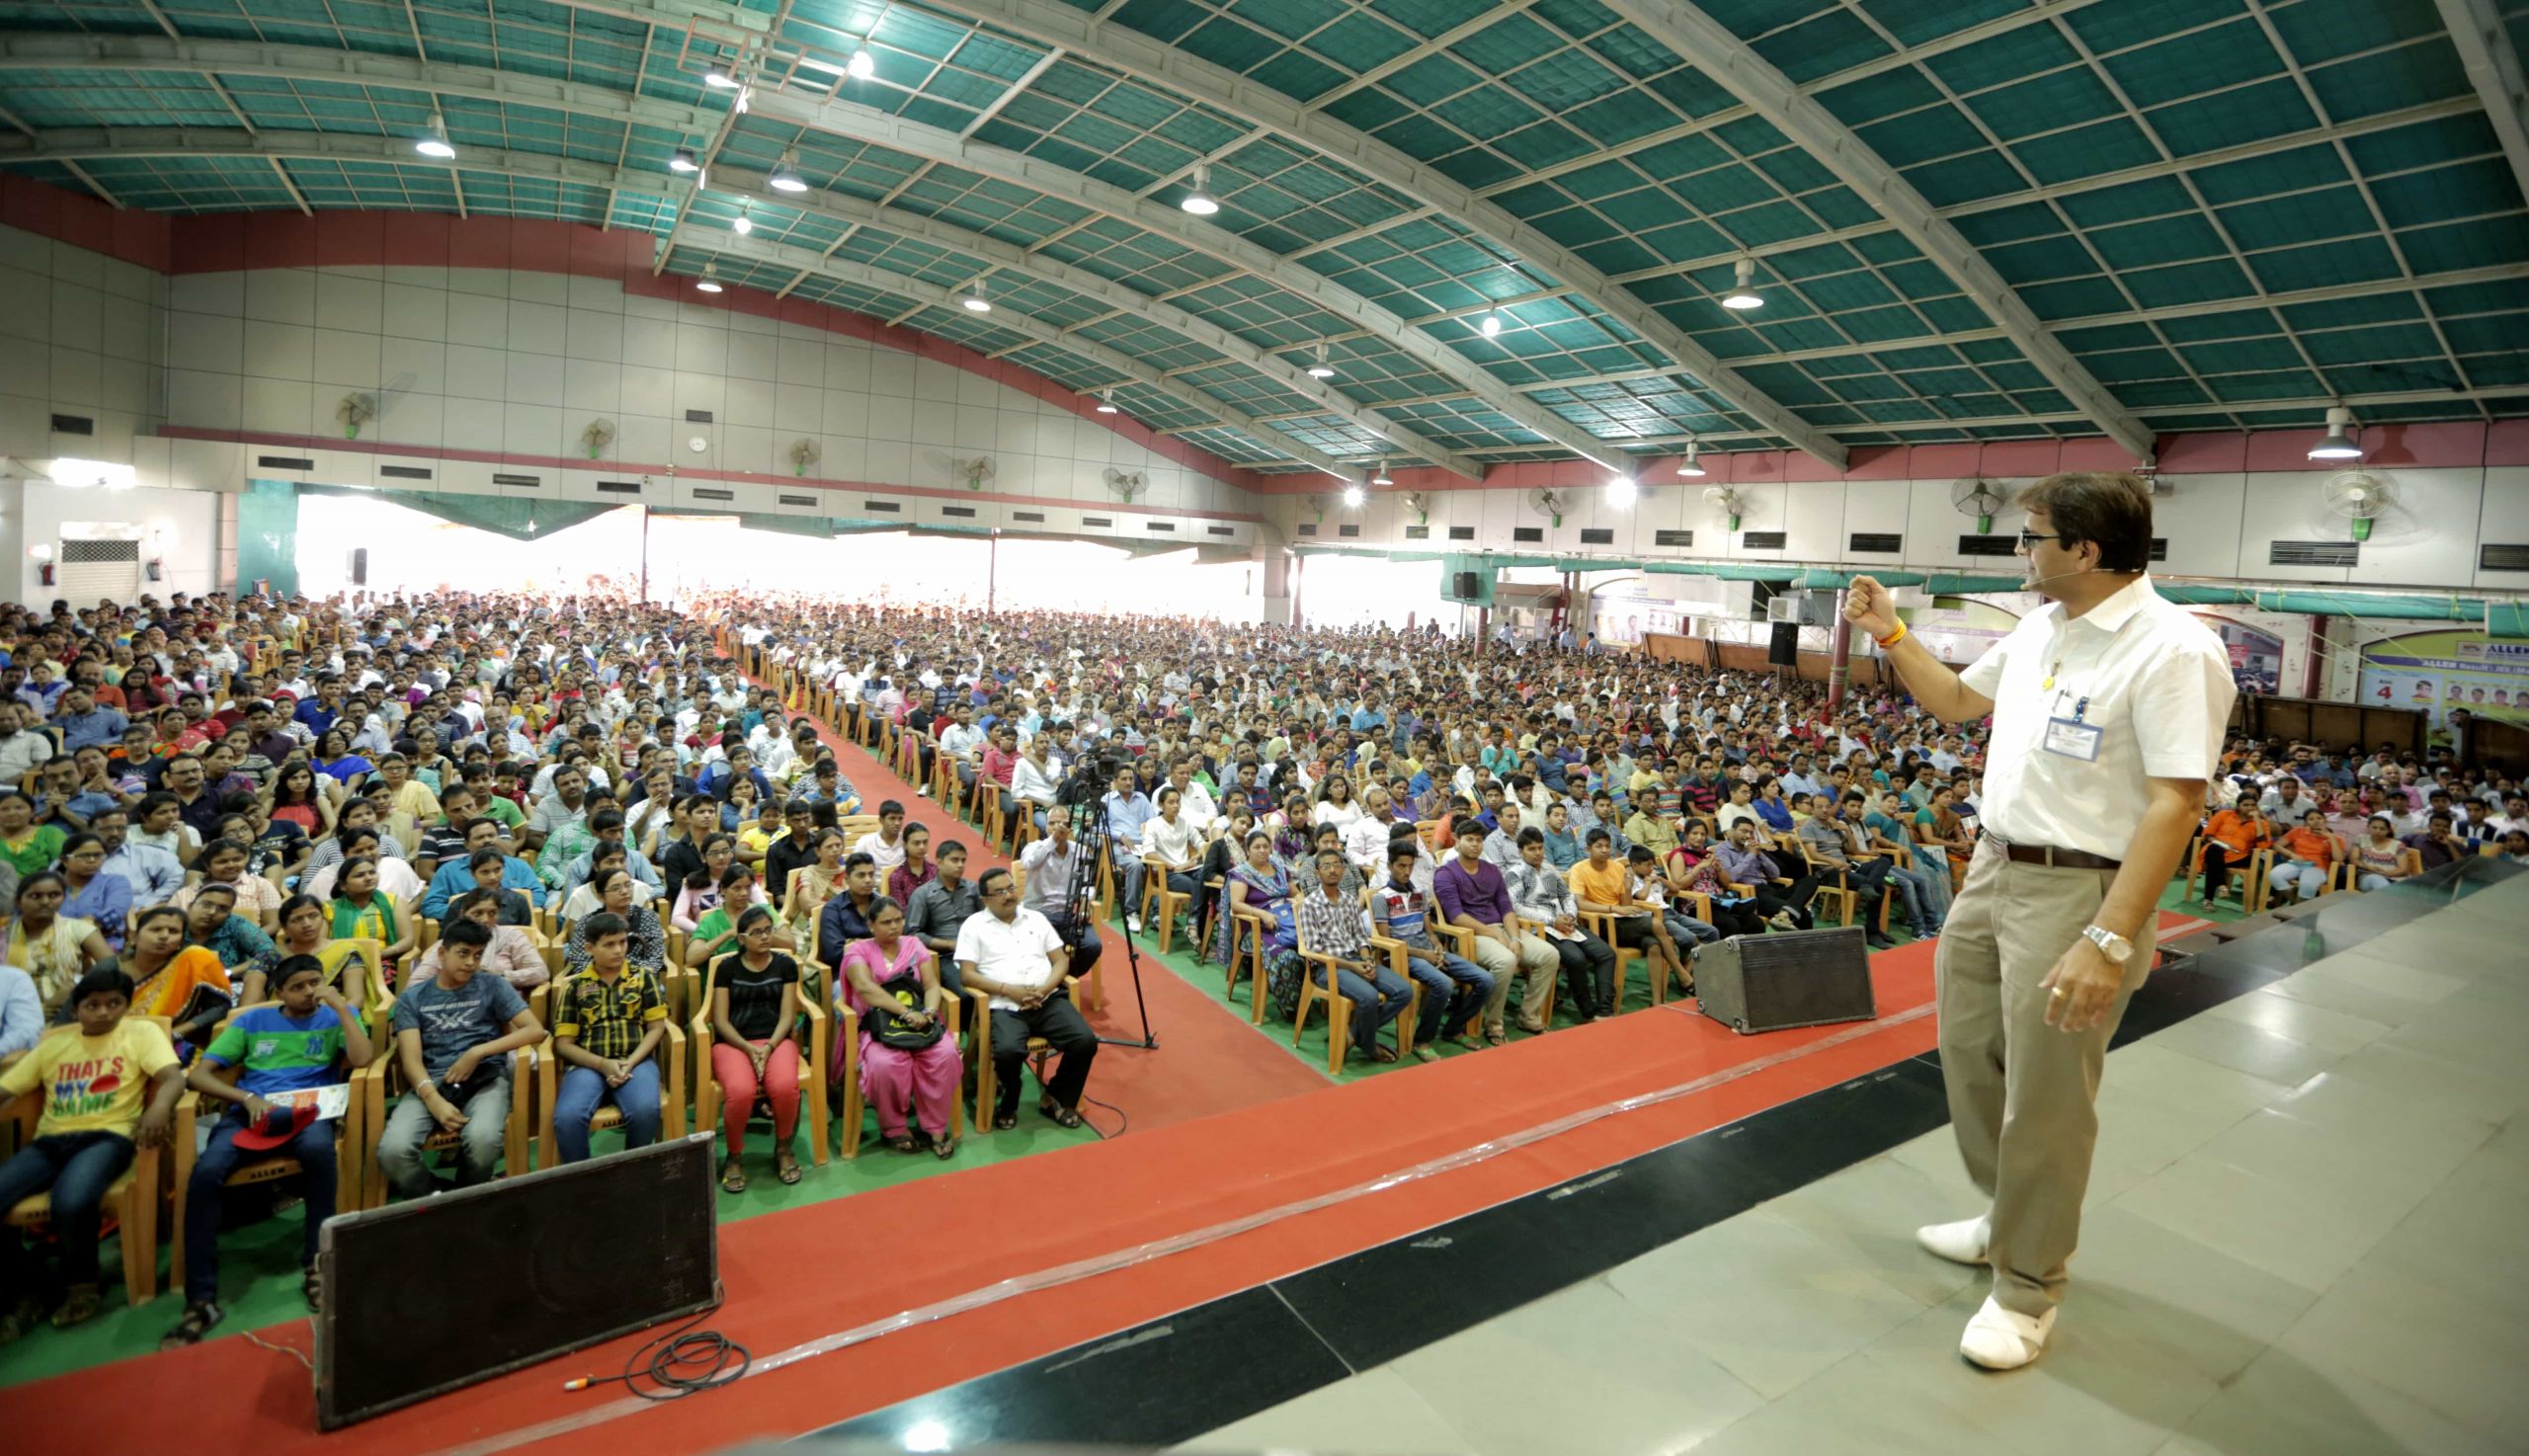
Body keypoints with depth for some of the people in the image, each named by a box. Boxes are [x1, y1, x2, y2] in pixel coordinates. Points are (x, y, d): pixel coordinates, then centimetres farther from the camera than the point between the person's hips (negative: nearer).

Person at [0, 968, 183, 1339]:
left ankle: (81, 1285, -2)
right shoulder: (54, 1042, 20)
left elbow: (173, 1078, -8)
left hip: (107, 1136, -5)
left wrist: (160, 1106, -31)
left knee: (71, 1202, -33)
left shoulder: (141, 1031, 6)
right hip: (50, 1140, 5)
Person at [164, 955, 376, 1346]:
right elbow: (198, 1074, 10)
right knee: (205, 1172, -29)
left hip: (307, 1111, -2)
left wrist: (341, 1006, -6)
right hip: (249, 1113, 2)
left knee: (319, 1149, -37)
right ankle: (201, 1299, -21)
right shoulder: (252, 1020, 18)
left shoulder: (336, 1016, 13)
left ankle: (316, 1265, -23)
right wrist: (246, 1097, -9)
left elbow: (362, 1059, -6)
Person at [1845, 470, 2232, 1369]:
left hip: (2077, 892, -9)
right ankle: (2010, 1221, 42)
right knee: (1969, 1057, 20)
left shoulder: (2171, 651, -19)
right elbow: (1957, 701, 24)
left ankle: (2027, 1288, 24)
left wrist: (2110, 940, -29)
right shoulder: (2039, 628, 8)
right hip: (1992, 871, 9)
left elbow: (2174, 804, -24)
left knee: (2045, 1104, 4)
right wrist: (1889, 634, 13)